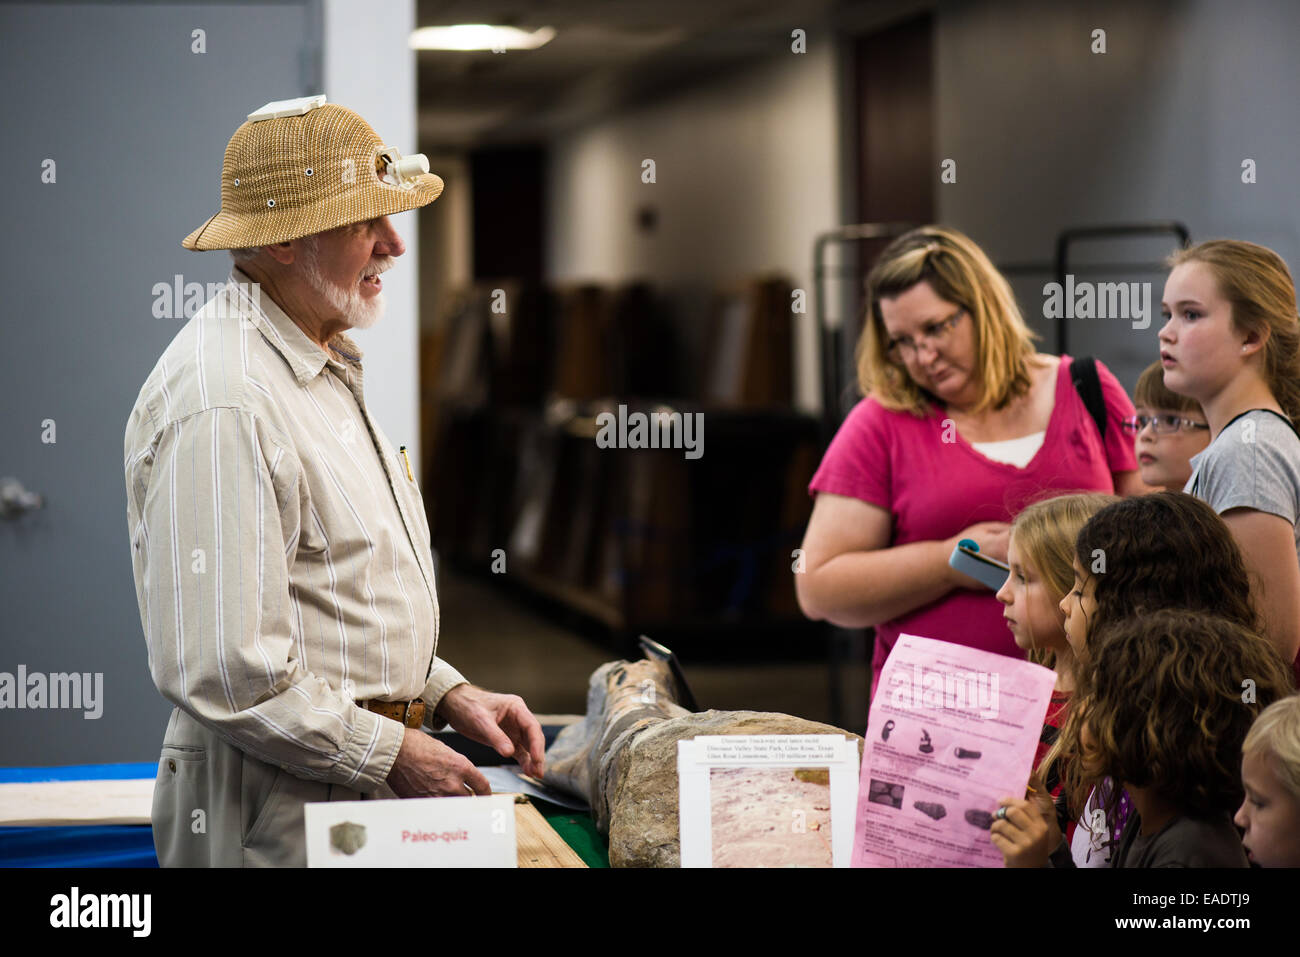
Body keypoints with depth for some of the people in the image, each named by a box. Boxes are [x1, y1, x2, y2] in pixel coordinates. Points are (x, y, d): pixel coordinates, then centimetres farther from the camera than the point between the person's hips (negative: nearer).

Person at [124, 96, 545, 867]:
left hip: (363, 798, 9)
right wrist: (391, 753, -17)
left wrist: (446, 695, 9)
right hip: (276, 817, -9)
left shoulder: (324, 368, 14)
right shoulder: (221, 403, -20)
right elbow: (221, 671, -25)